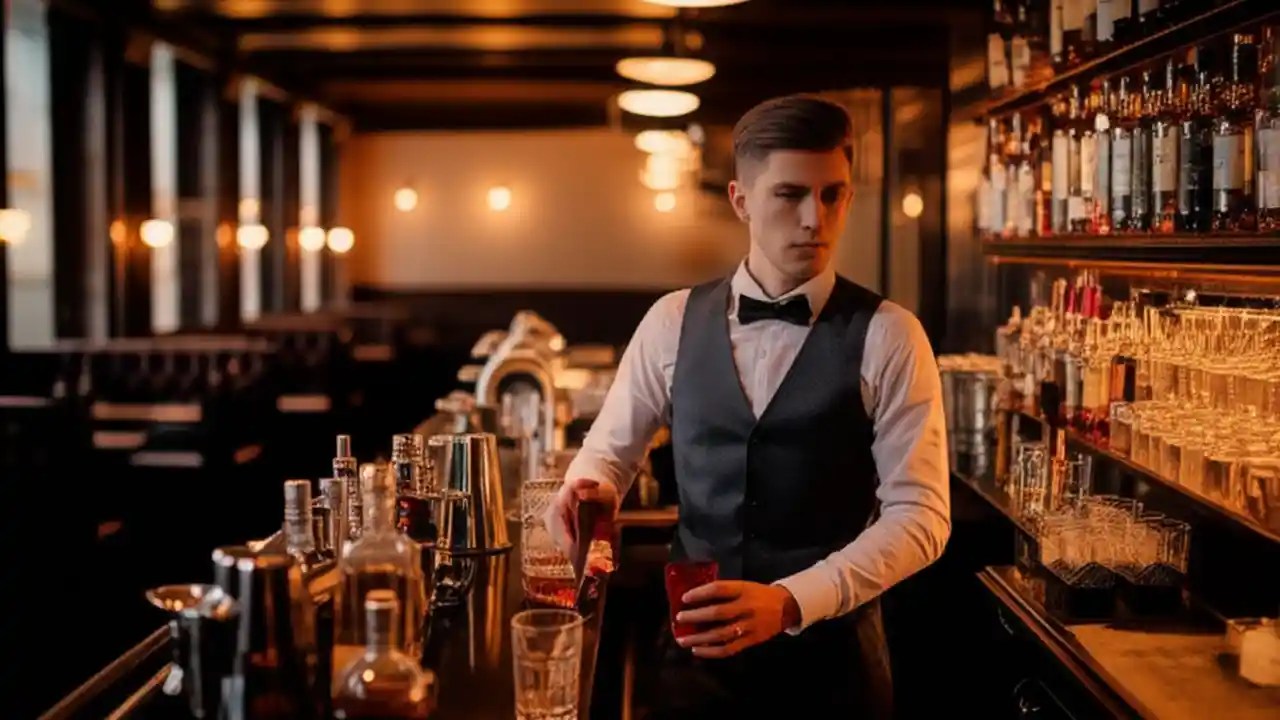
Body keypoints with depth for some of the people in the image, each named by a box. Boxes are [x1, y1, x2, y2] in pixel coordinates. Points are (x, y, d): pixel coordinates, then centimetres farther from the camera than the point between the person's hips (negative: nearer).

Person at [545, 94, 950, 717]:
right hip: (697, 650, 2)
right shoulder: (672, 322, 1)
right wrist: (588, 489, -15)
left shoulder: (887, 337, -8)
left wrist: (790, 601, -24)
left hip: (832, 654, -1)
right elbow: (610, 447, 9)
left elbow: (920, 514, -12)